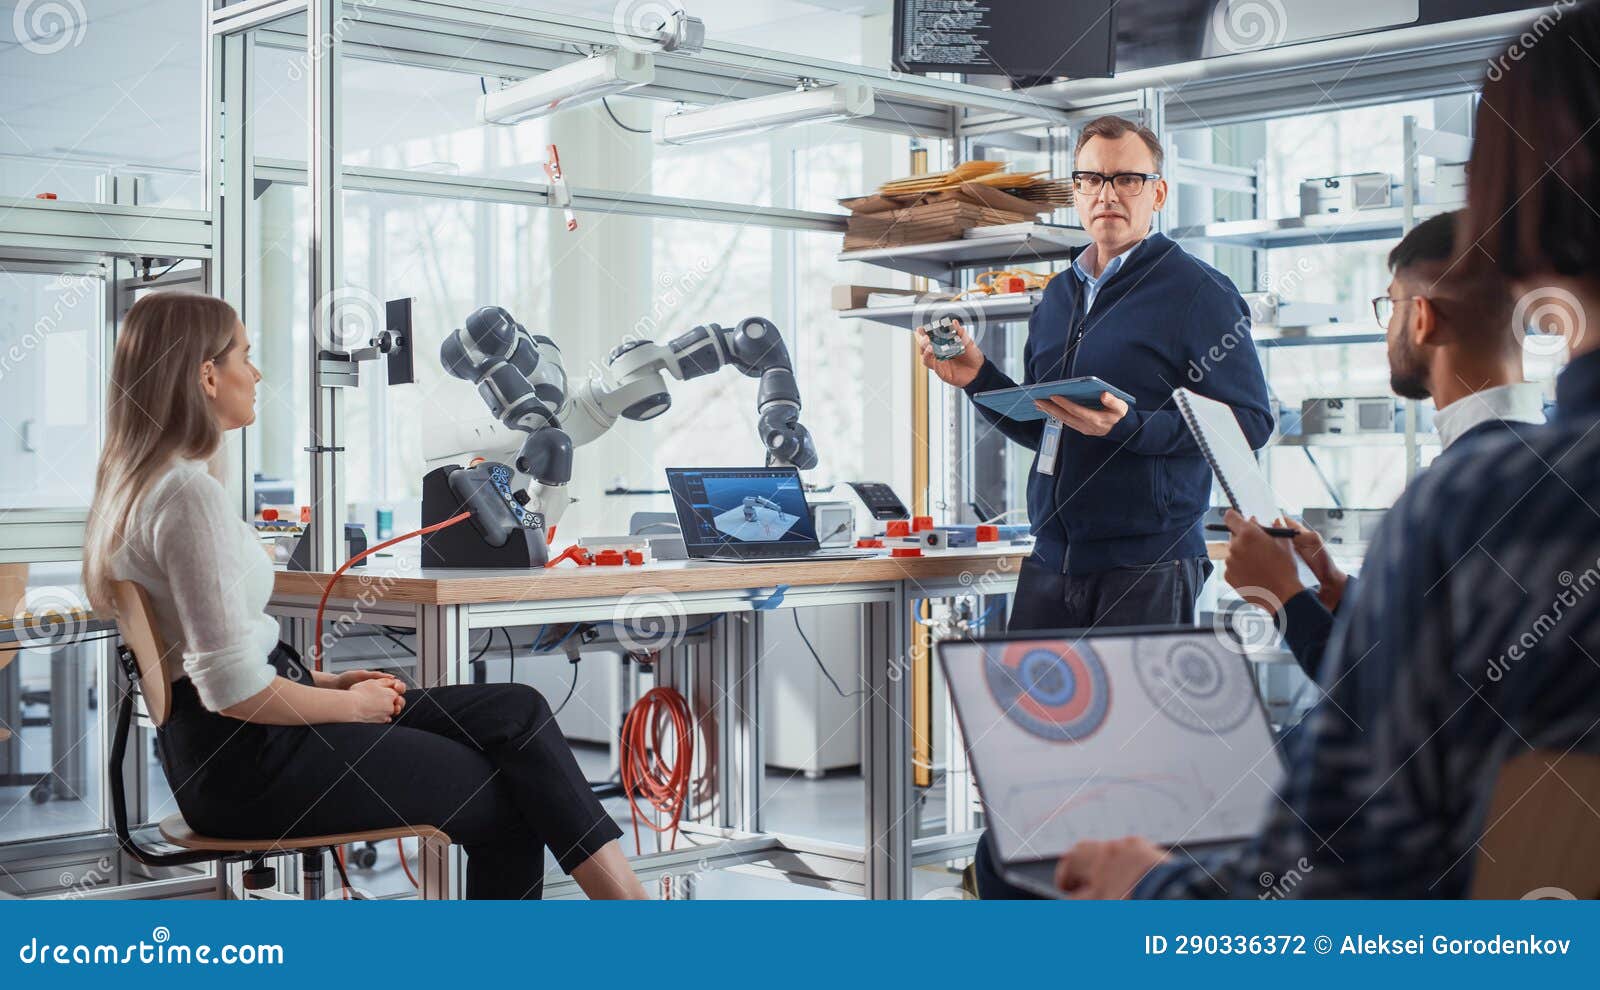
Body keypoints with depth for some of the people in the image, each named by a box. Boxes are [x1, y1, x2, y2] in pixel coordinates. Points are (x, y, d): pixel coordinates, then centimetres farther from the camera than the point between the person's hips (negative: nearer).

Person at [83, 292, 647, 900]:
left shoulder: (142, 482, 14)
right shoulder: (189, 495, -19)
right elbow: (233, 690, -24)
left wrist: (328, 683, 10)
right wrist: (352, 704, -9)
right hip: (248, 760, -10)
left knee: (516, 711, 4)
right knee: (510, 796, -2)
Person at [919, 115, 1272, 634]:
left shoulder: (1198, 291, -5)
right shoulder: (1058, 295, 17)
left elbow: (1250, 421, -12)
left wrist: (1130, 426, -23)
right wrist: (979, 377, 6)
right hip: (1050, 561, 6)